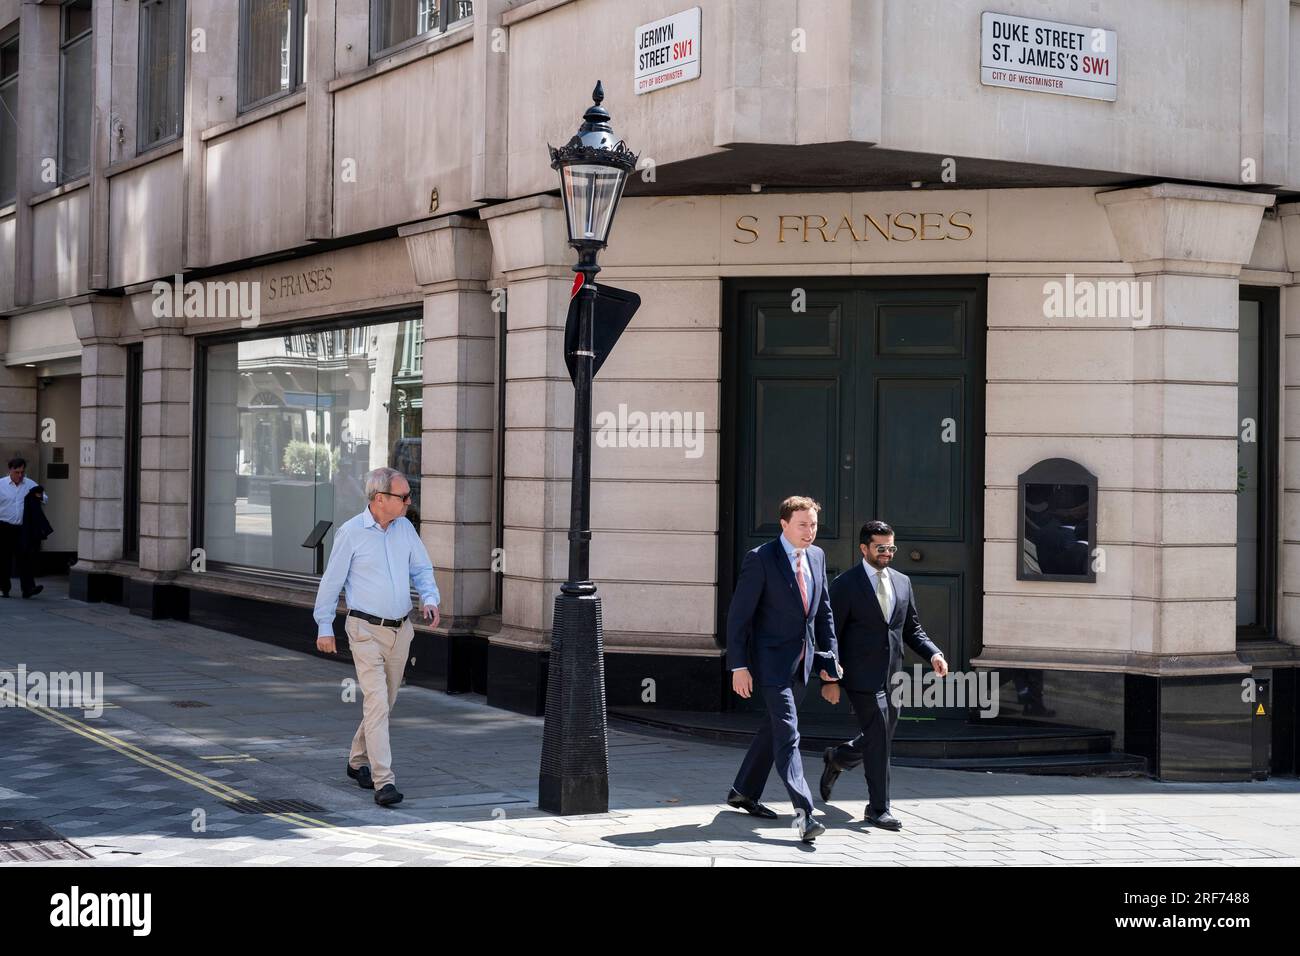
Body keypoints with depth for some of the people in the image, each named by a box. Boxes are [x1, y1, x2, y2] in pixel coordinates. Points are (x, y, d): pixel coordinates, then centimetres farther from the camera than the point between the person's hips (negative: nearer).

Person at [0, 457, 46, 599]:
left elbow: (45, 500, 5)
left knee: (26, 555, -11)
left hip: (23, 528, 1)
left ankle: (28, 588, -16)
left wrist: (40, 497, -18)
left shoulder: (30, 485, 6)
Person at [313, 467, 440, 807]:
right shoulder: (350, 532, -10)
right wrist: (324, 627, -2)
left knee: (385, 702, 15)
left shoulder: (405, 528, 5)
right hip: (366, 629, -6)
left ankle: (358, 761, 34)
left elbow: (422, 568, 14)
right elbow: (331, 580, -3)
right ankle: (384, 781, -16)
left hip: (401, 629, 6)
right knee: (376, 703, -13)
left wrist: (430, 599, -5)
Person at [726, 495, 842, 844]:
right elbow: (739, 615, -12)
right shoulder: (760, 559, -12)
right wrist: (739, 665, -16)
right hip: (771, 660, -7)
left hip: (801, 662, 7)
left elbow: (824, 611, 15)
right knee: (787, 733, -14)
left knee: (773, 728, 17)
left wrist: (829, 657, 10)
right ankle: (804, 812, -20)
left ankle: (744, 793, 32)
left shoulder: (816, 556, 8)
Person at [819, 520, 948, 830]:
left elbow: (912, 628, 17)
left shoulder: (902, 582, 13)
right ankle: (878, 809, 0)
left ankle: (836, 758, 43)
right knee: (878, 739, -9)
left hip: (892, 676, 6)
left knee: (880, 739, 15)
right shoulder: (846, 583, -5)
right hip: (862, 676, -6)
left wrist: (934, 654, -1)